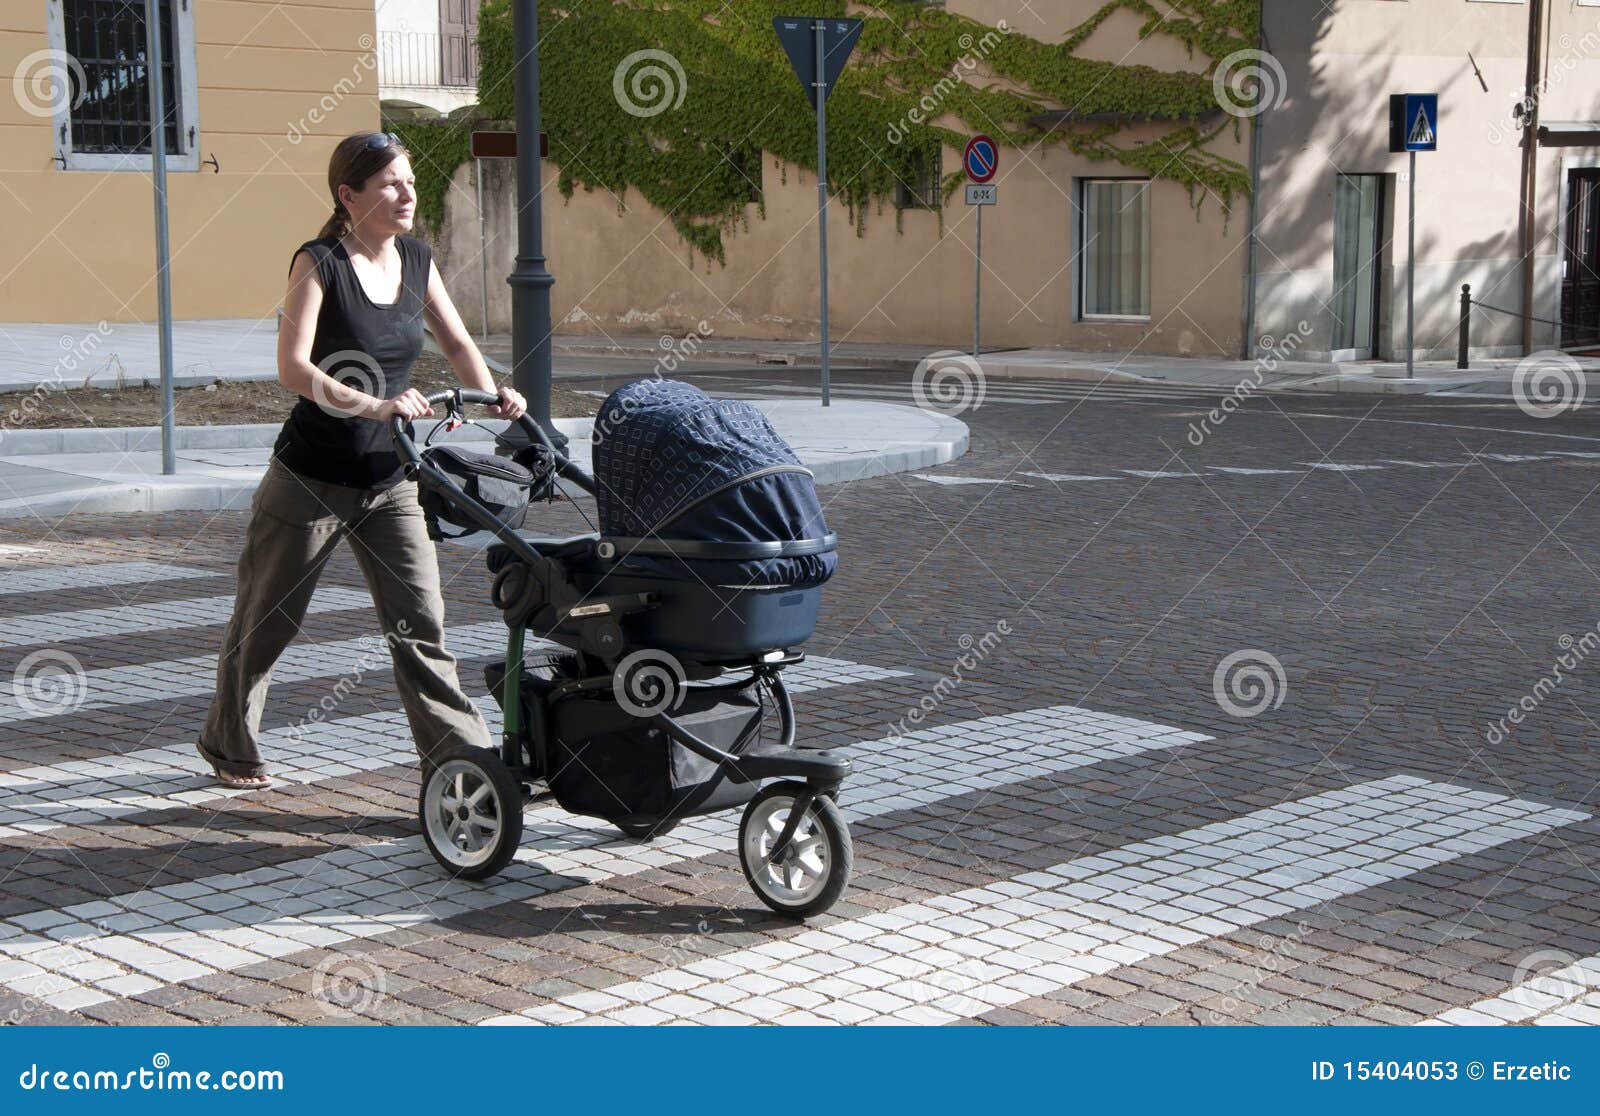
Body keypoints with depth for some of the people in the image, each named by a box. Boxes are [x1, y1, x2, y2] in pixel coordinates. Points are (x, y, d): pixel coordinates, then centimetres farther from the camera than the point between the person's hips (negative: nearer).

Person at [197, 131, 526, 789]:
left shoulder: (416, 261, 3)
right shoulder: (319, 263, -14)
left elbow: (457, 343, 15)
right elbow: (293, 368, -24)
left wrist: (492, 396, -4)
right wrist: (373, 404, -37)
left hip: (388, 482, 4)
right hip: (309, 480, -4)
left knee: (420, 624, -3)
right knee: (266, 623, 12)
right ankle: (229, 746, 33)